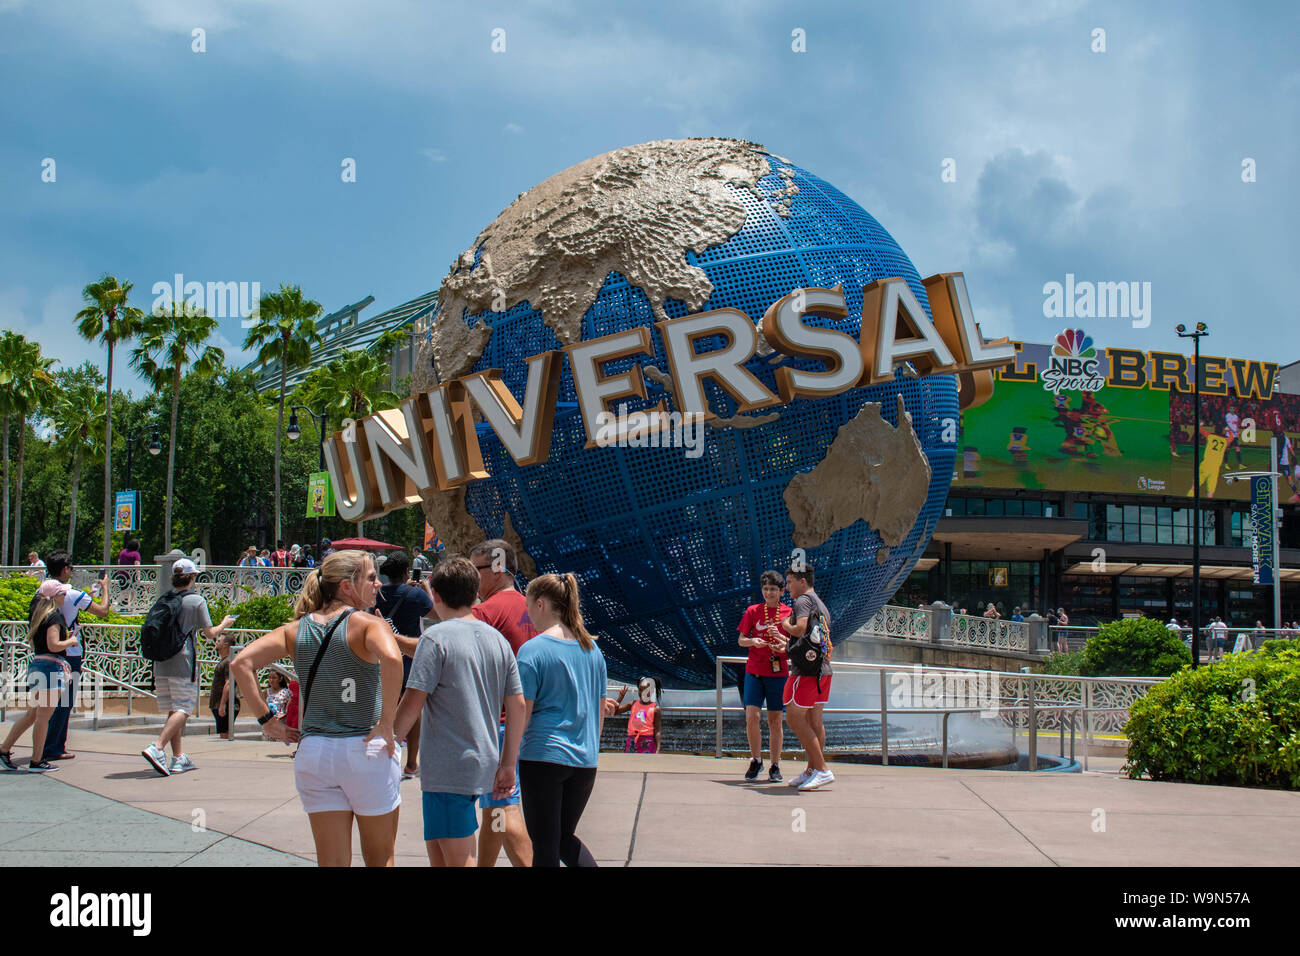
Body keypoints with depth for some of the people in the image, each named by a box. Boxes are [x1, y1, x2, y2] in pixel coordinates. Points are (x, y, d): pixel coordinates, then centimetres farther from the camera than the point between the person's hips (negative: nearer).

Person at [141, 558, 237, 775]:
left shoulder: (162, 600, 11)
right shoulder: (196, 601, -5)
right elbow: (209, 633, -3)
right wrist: (224, 624, 18)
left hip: (161, 664, 6)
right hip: (183, 663, -6)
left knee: (173, 711, 12)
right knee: (182, 710, -4)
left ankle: (178, 758, 13)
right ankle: (157, 748, -22)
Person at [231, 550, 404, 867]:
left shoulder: (296, 629, 6)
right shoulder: (368, 624, -9)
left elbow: (241, 663, -2)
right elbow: (392, 659, -30)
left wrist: (266, 719, 1)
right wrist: (387, 722, -21)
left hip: (314, 754, 4)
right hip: (366, 751, -4)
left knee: (331, 861, 10)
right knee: (380, 859, 14)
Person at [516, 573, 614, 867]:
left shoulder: (533, 650, -9)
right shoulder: (592, 648, 9)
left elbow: (521, 715, -11)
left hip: (543, 756, -6)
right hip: (585, 760, 6)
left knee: (545, 845, 3)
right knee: (564, 837, 19)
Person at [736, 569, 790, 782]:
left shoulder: (788, 613, 4)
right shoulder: (753, 611, 5)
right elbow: (741, 640, 8)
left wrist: (783, 642, -15)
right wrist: (753, 641, -13)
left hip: (778, 672, 0)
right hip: (754, 670, 0)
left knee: (775, 721, 2)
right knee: (751, 716, -9)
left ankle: (775, 766, 12)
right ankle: (756, 761, 8)